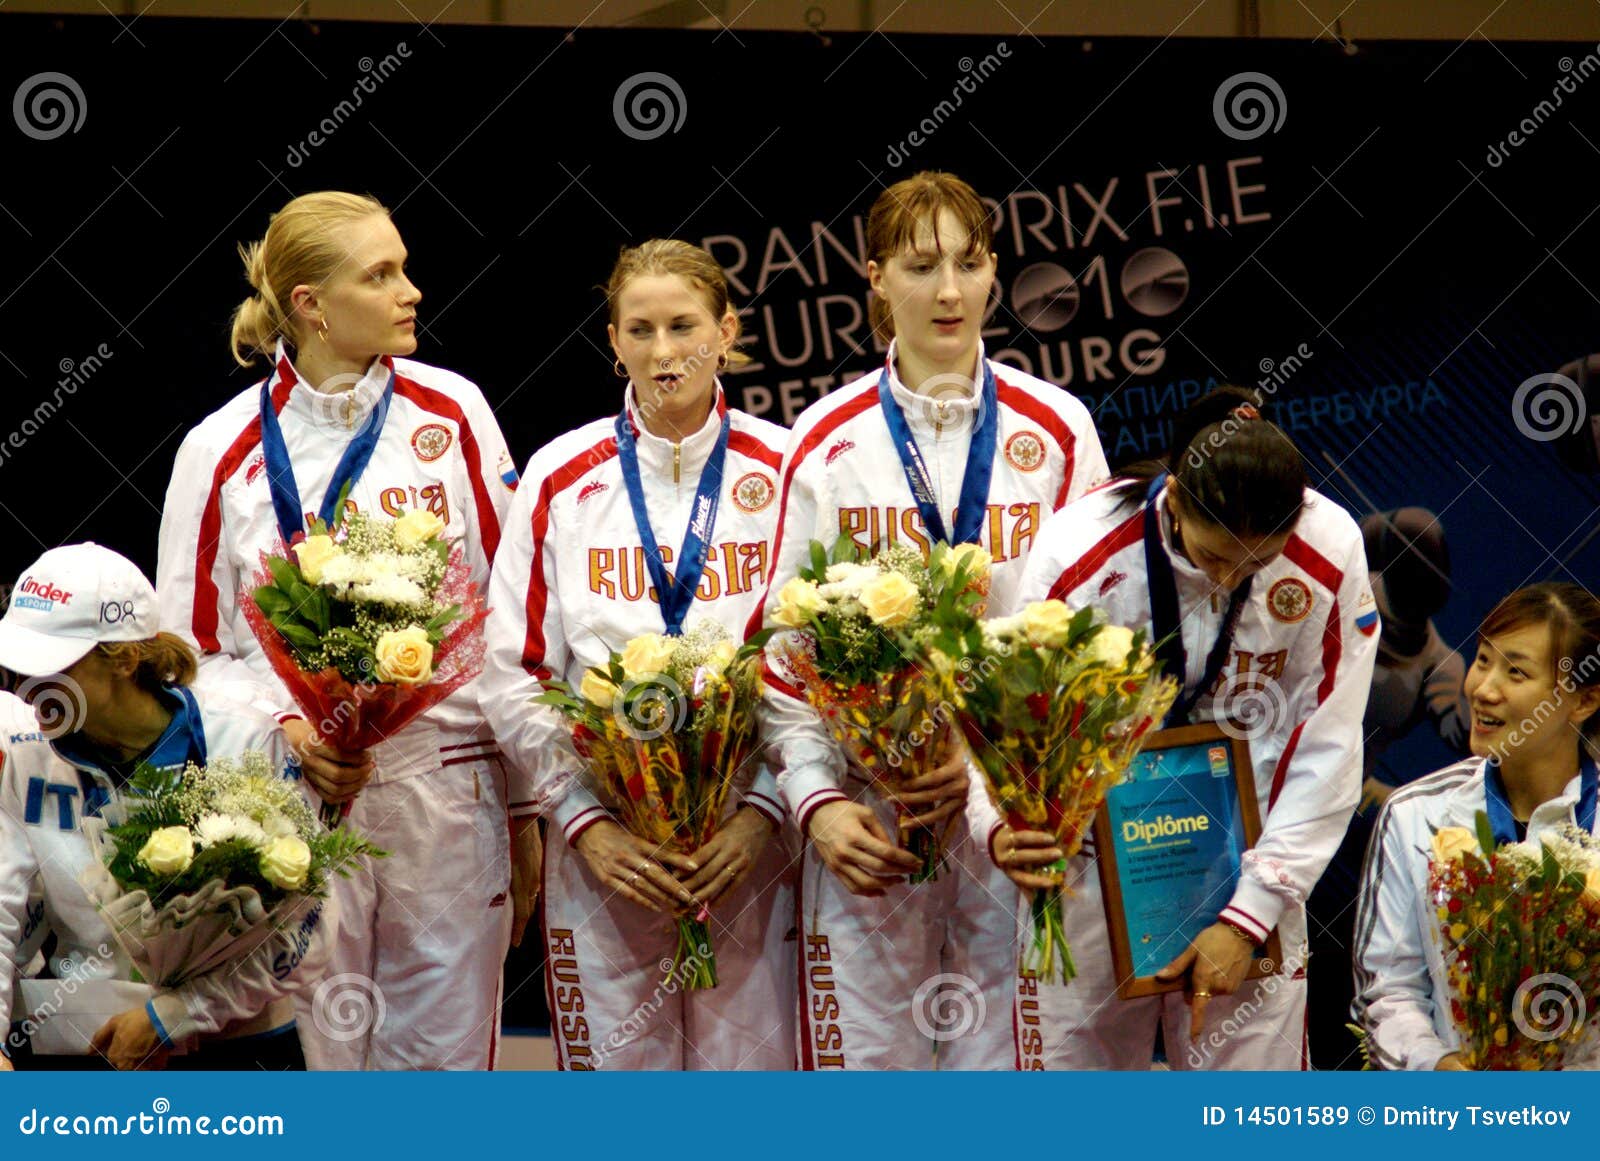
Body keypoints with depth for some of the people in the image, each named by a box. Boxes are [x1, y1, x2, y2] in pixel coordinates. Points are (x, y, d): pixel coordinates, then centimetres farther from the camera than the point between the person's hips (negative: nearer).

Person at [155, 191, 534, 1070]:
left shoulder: (453, 414, 5)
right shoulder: (222, 453, 1)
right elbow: (193, 651, 5)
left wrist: (529, 803, 4)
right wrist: (285, 730, -13)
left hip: (450, 786, 1)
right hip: (295, 797, -1)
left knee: (447, 1057, 4)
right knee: (323, 1060, 1)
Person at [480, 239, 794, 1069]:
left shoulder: (783, 473, 3)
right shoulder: (562, 478, 5)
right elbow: (512, 674, 3)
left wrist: (764, 812, -10)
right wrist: (585, 821, -7)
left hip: (749, 844, 0)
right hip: (602, 846, 0)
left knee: (748, 1061, 0)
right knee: (618, 1065, 1)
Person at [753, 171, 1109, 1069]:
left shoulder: (1057, 432, 4)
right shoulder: (827, 443, 5)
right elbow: (785, 647, 5)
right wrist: (816, 799, -7)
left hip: (1019, 804, 0)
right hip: (867, 810, 0)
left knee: (1006, 1047, -2)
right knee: (870, 1051, 1)